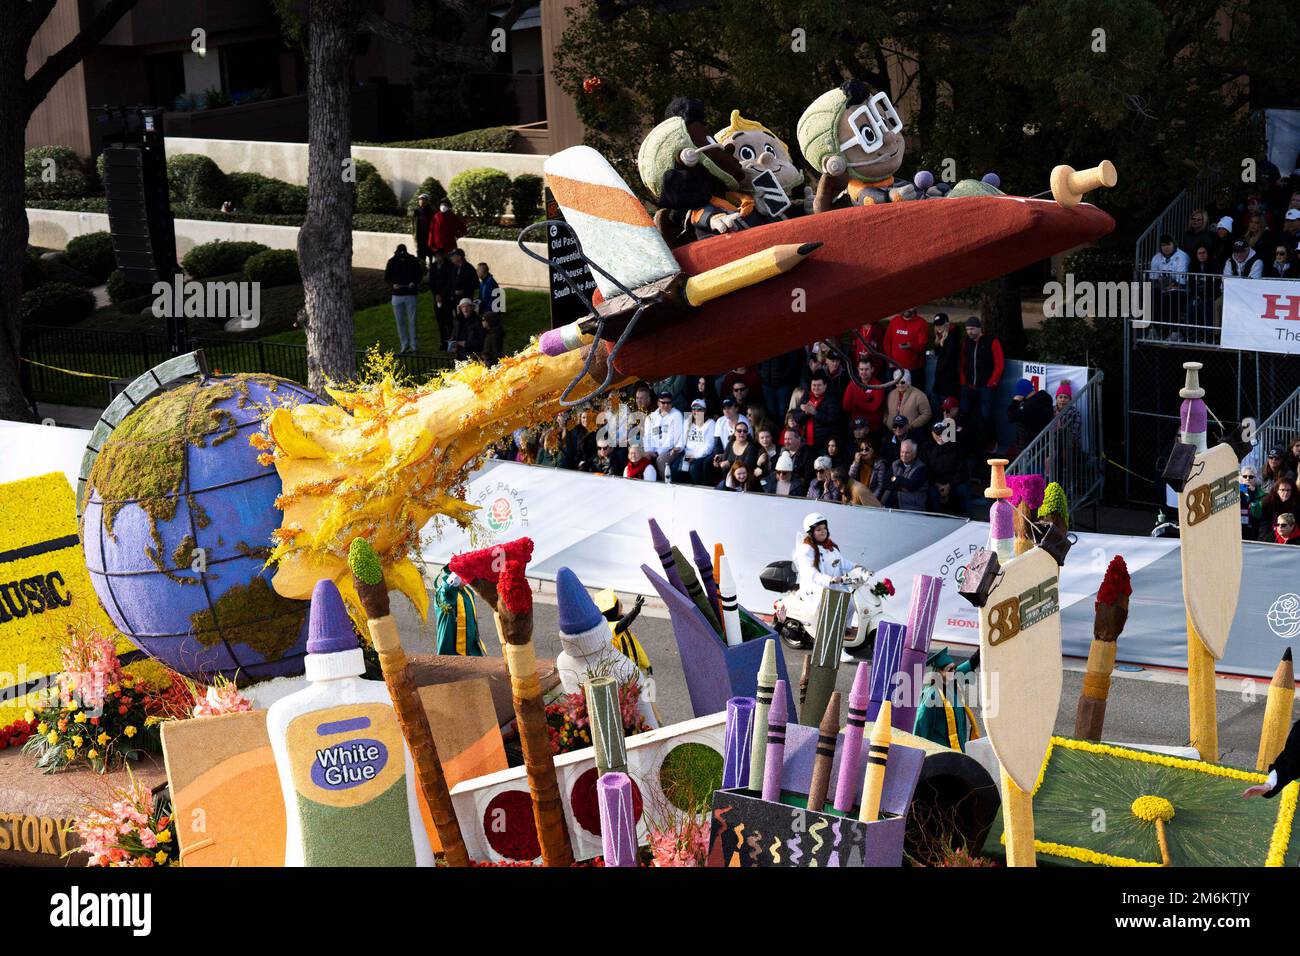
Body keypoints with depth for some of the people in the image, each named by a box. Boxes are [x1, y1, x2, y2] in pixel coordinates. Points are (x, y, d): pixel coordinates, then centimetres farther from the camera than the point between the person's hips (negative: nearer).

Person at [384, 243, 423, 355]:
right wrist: (393, 284, -12)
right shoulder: (392, 262, 0)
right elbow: (386, 277, 7)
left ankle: (413, 346, 4)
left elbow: (420, 274, 6)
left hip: (410, 295, -2)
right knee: (400, 322, 6)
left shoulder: (413, 261, -4)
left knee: (411, 321, -1)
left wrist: (414, 283, -13)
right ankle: (404, 345, 14)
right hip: (397, 295, 2)